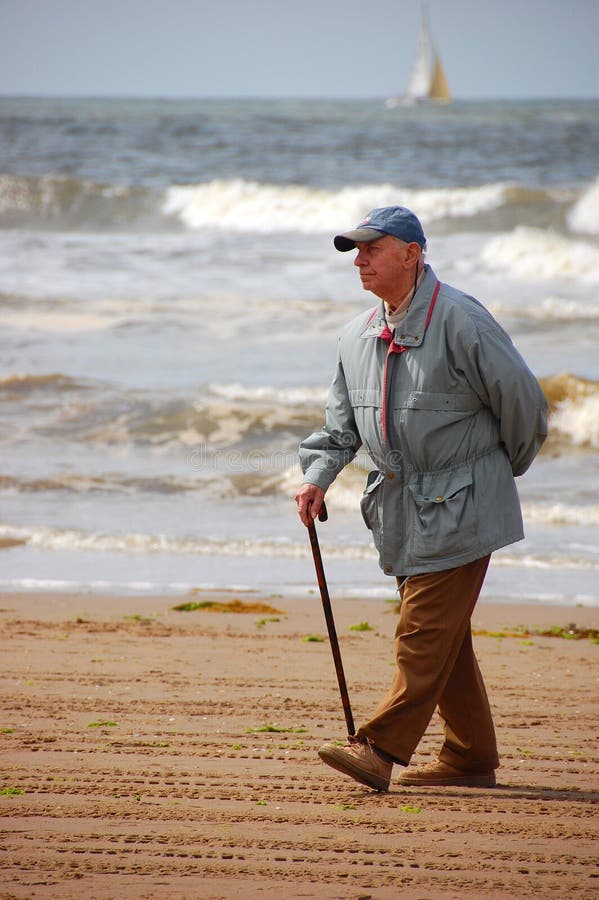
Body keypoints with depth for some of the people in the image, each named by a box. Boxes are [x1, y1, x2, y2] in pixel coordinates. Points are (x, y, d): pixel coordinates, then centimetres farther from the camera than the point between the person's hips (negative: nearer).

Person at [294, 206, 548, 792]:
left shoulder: (459, 320, -12)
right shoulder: (358, 336, 10)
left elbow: (522, 398, -8)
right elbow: (341, 424, 15)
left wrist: (504, 468, 5)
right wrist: (317, 477, -2)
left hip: (459, 506, -8)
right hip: (403, 509, 8)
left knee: (424, 634, -10)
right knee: (443, 638, 11)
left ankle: (380, 750, -13)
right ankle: (471, 759, 18)